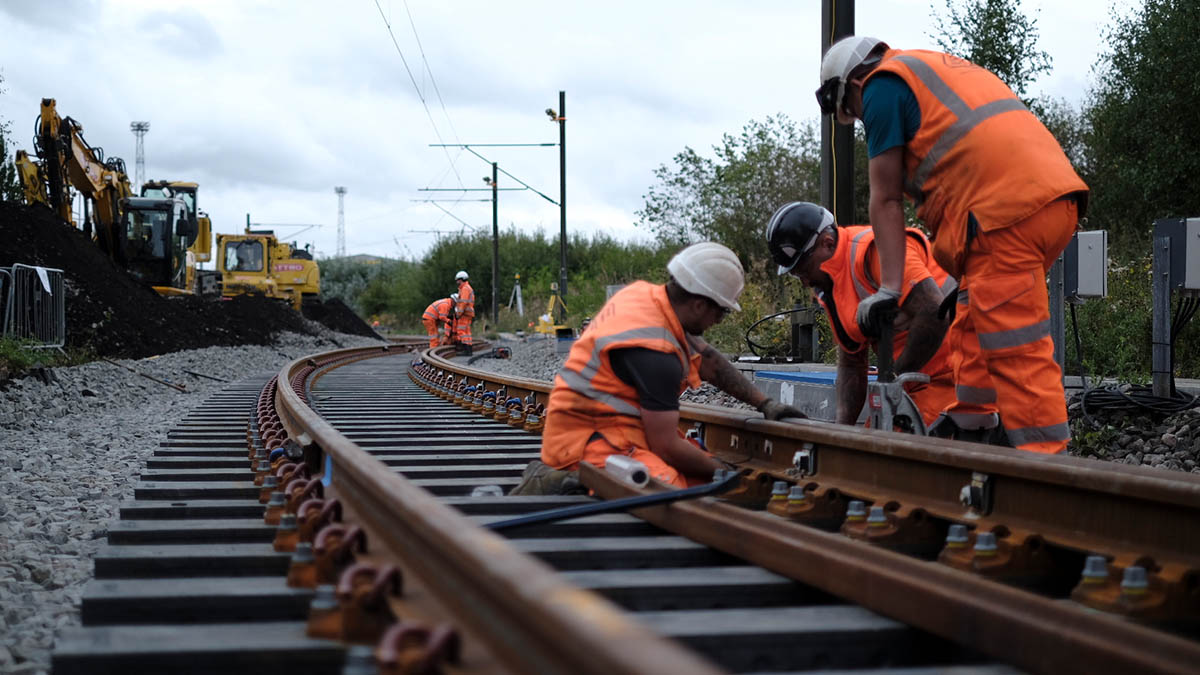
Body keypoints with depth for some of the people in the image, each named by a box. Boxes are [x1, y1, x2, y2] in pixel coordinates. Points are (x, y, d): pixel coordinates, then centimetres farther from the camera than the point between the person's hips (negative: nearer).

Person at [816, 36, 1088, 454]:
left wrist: (888, 290, 2)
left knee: (1017, 352, -11)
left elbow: (886, 199, 2)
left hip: (1009, 211, -9)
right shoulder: (941, 69, 32)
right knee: (974, 330, 18)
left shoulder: (883, 86, 6)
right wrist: (965, 277, 32)